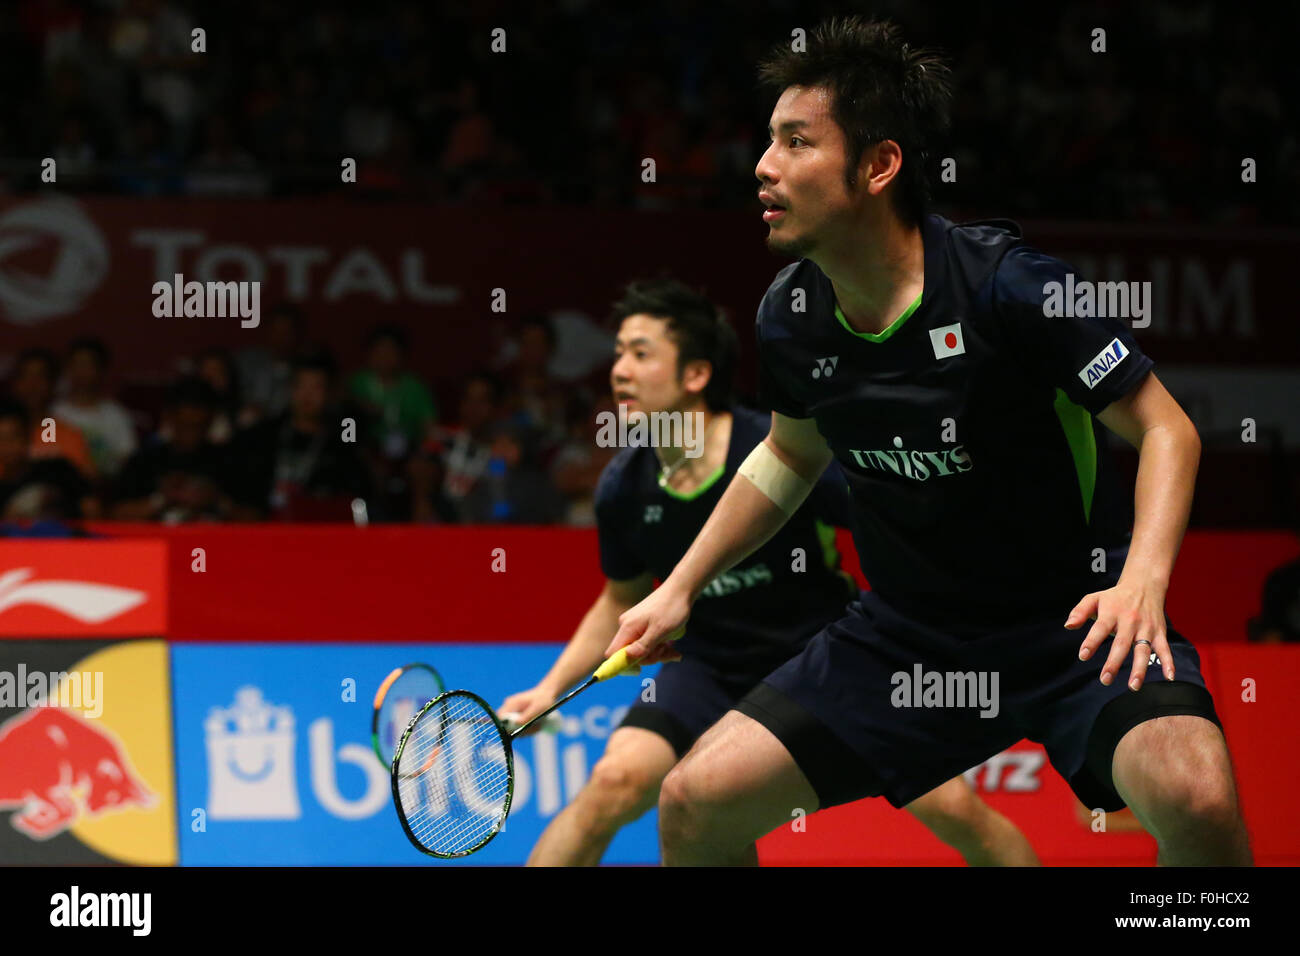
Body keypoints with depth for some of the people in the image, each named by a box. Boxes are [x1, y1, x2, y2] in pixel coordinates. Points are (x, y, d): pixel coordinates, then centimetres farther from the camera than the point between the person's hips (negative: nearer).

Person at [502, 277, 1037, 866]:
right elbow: (622, 600, 10)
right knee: (616, 780, -24)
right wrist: (552, 686, 2)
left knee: (951, 807, -14)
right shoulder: (623, 488, -10)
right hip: (710, 667, 2)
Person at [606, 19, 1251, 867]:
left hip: (1070, 621, -5)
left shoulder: (1006, 284, -21)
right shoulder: (790, 317, -3)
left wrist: (1143, 580, -31)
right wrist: (681, 587, 17)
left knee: (1194, 797, -34)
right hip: (905, 637, 5)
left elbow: (1164, 429, -15)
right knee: (695, 802, -7)